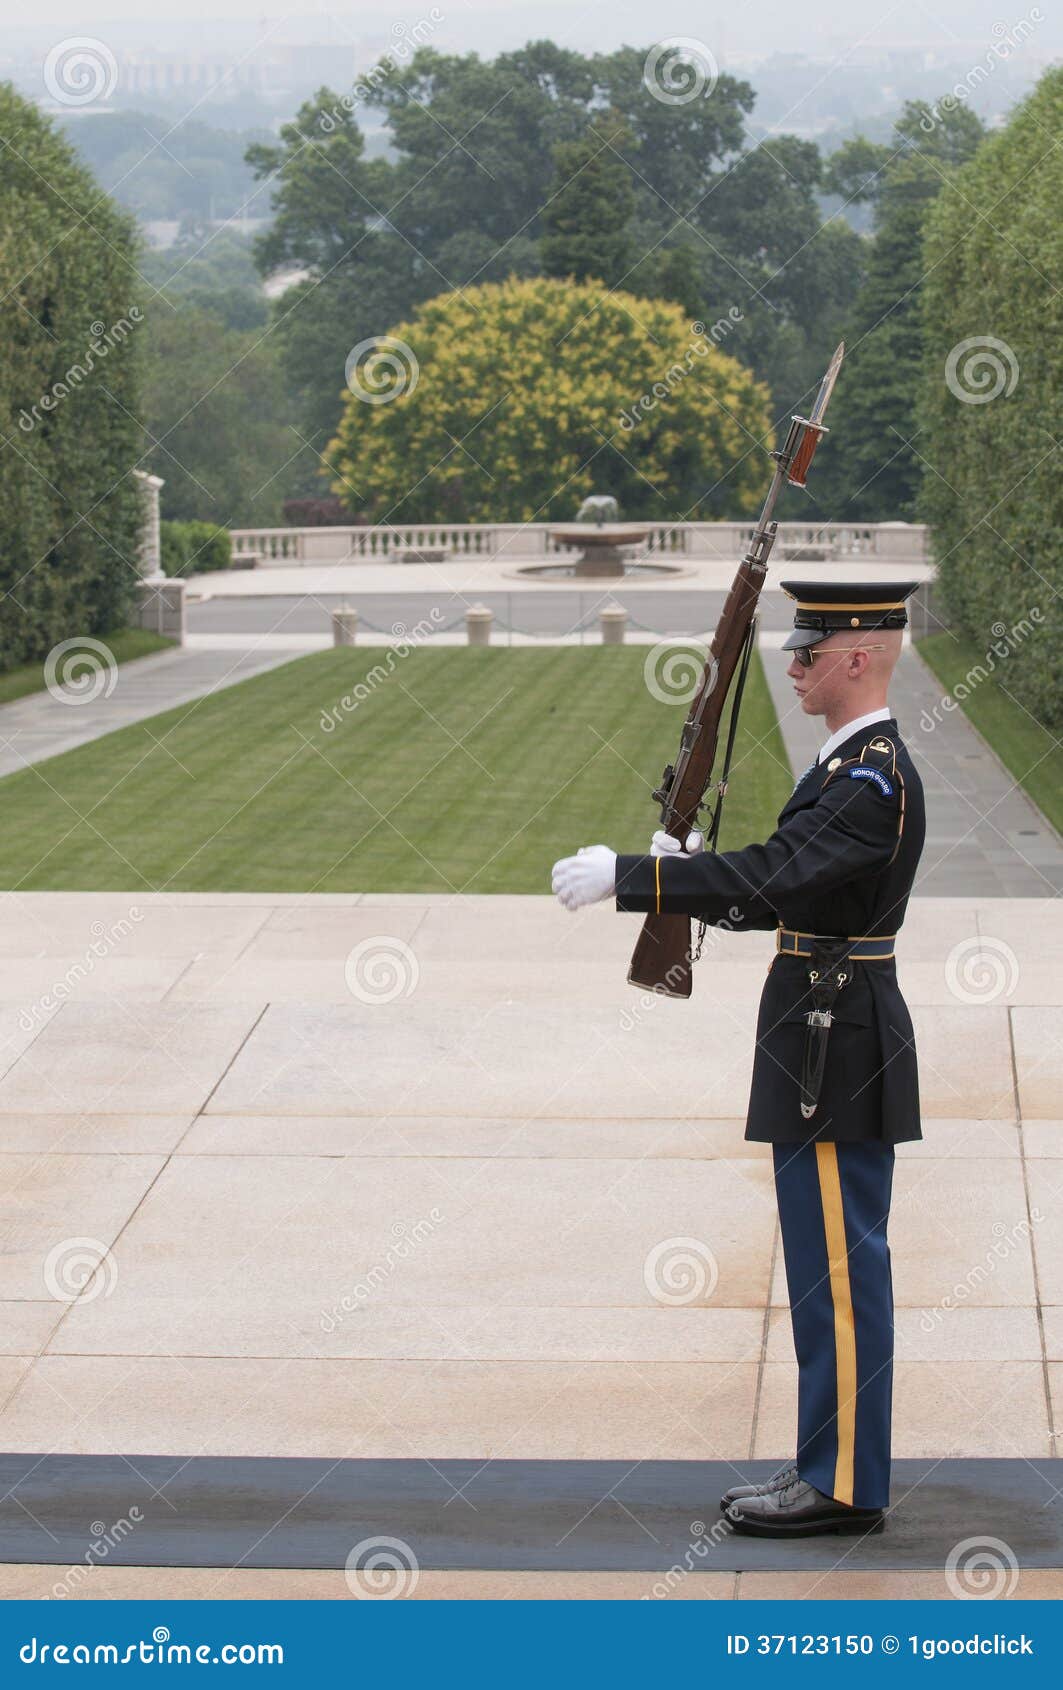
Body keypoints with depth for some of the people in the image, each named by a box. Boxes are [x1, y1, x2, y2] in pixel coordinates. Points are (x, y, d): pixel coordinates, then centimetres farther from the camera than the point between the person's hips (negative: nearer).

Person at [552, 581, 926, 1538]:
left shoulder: (874, 779, -18)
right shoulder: (859, 766, 15)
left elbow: (771, 877, -29)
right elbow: (796, 889, 21)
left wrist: (623, 876, -29)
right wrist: (701, 877, 7)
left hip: (835, 1053, -10)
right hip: (832, 1045, 10)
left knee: (839, 1266, -4)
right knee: (834, 1266, 13)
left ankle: (844, 1485, 2)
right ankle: (832, 1469, 20)